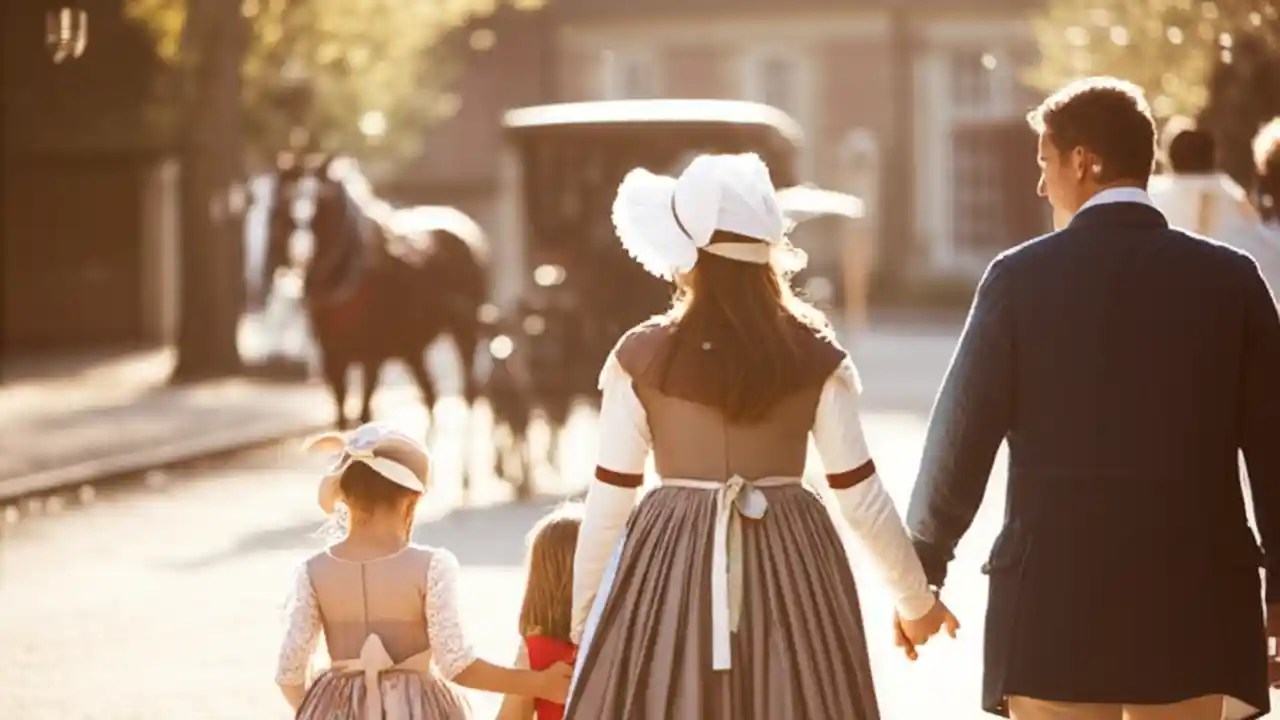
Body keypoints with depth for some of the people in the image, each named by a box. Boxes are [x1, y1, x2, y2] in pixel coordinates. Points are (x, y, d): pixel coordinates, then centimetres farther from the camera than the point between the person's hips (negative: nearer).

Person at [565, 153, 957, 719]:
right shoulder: (816, 357, -2)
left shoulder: (641, 359, -6)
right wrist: (915, 597, 13)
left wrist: (584, 619, 9)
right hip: (793, 569, 2)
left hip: (669, 573, -1)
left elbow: (609, 502, -3)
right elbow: (860, 496, 0)